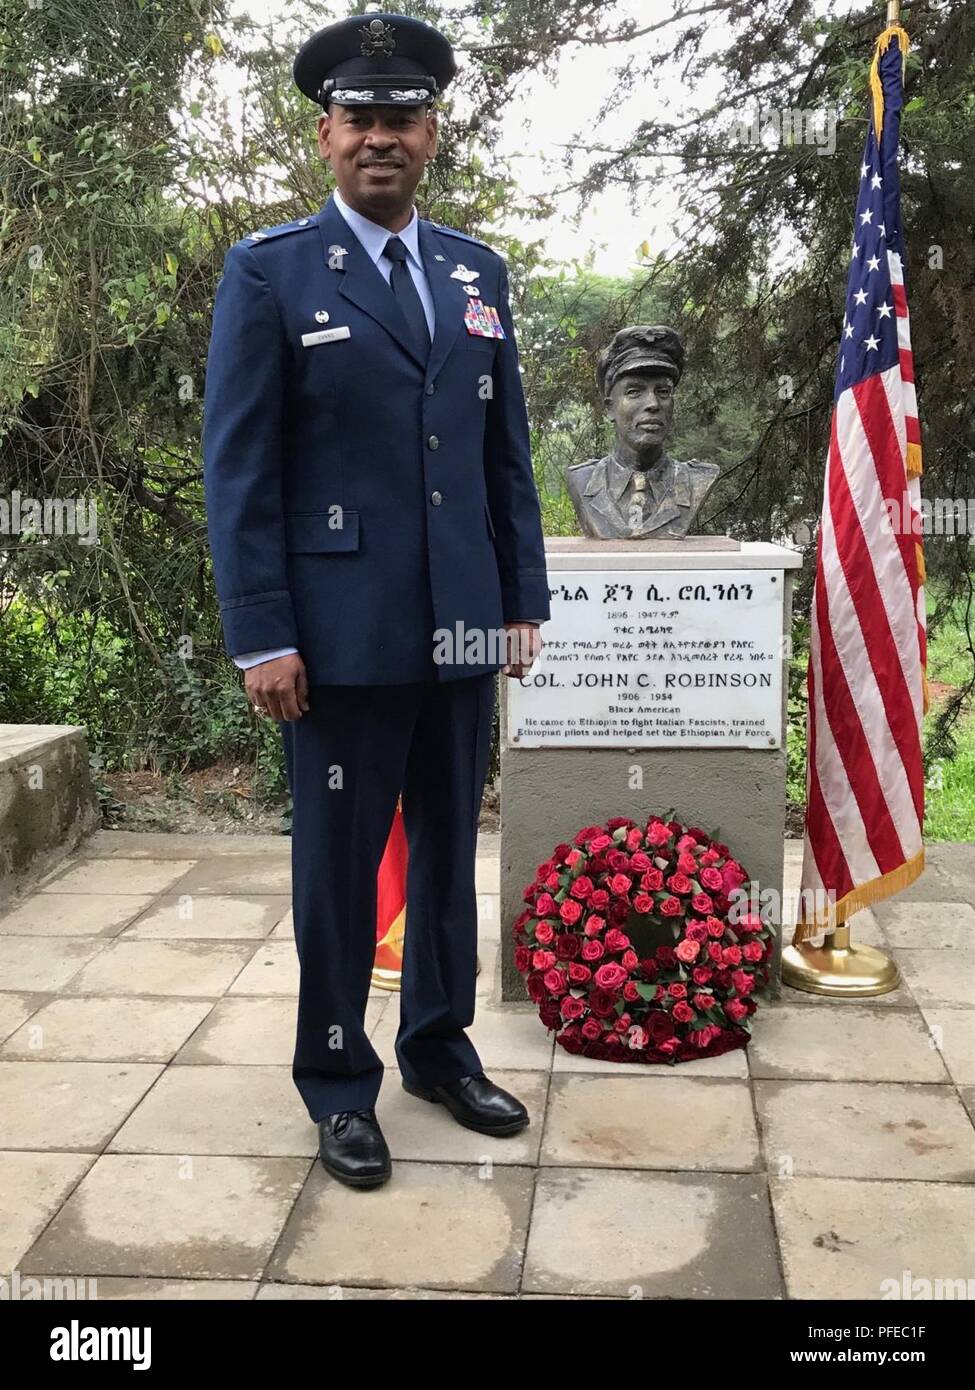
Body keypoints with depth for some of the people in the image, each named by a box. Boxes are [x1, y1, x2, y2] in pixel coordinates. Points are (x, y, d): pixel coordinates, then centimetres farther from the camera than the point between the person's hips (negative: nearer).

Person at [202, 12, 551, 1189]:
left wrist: (524, 598, 9)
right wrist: (260, 637, -11)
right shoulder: (269, 271, -1)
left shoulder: (477, 274, 12)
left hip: (461, 631, 5)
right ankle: (338, 1081, 24)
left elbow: (508, 452, 13)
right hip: (343, 636, -4)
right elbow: (238, 466, -6)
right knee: (338, 865, 6)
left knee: (449, 853, 14)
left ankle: (440, 1048, 32)